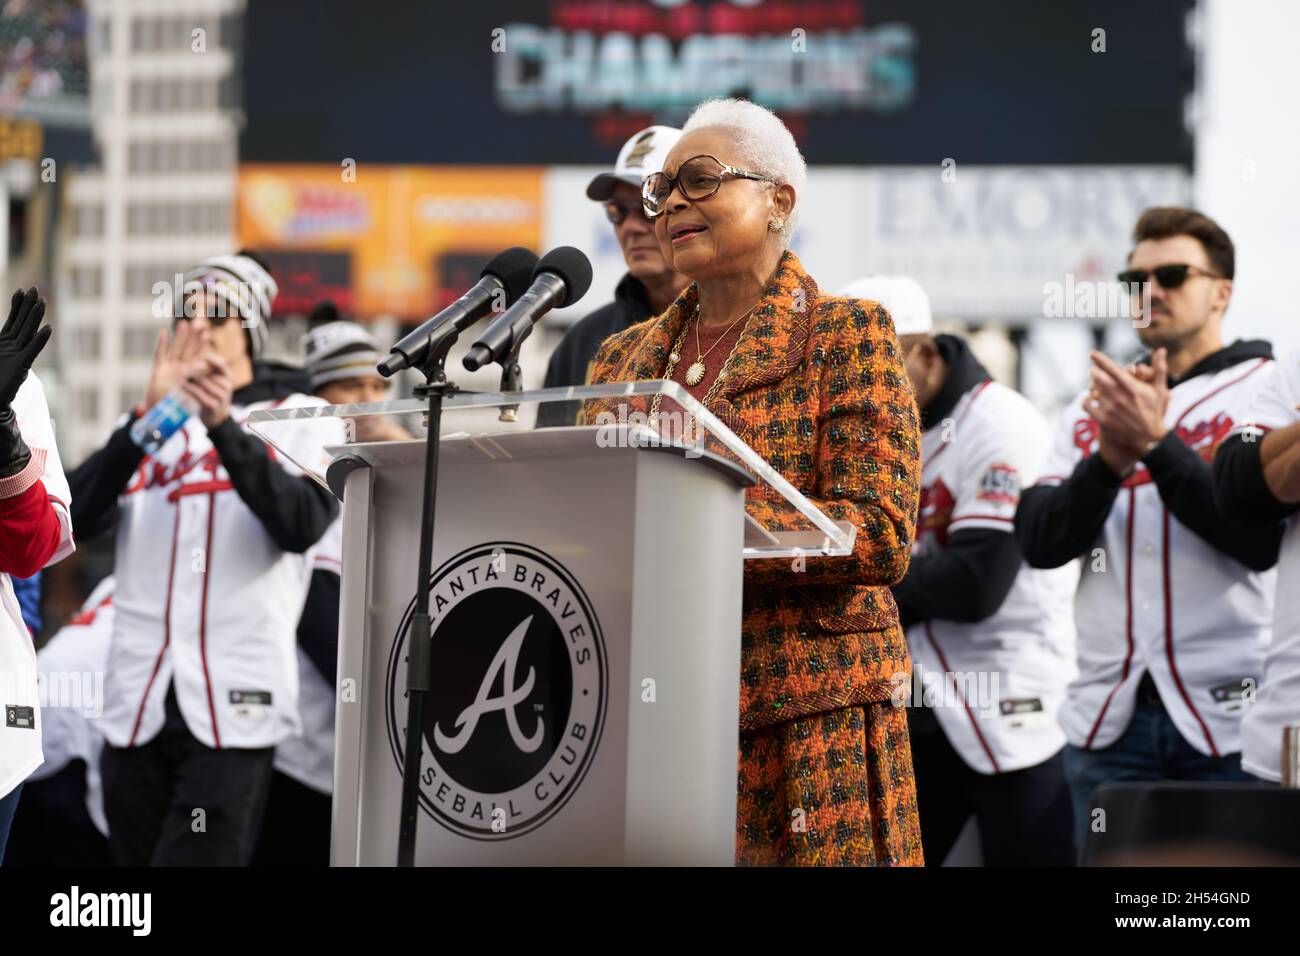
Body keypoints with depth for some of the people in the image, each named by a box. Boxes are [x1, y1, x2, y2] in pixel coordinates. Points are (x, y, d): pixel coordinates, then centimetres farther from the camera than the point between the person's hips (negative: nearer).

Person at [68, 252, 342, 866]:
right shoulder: (151, 421, 16)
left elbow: (303, 527, -11)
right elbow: (78, 516, -1)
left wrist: (224, 428, -20)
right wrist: (148, 419, -13)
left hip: (233, 706, -4)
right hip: (138, 702, 4)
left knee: (197, 857, -14)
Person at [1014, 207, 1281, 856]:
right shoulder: (1092, 408, 15)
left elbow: (1264, 536, -13)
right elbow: (1039, 541, 4)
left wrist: (1157, 444, -17)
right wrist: (1110, 460, -13)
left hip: (1229, 719, -4)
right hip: (1109, 718, 4)